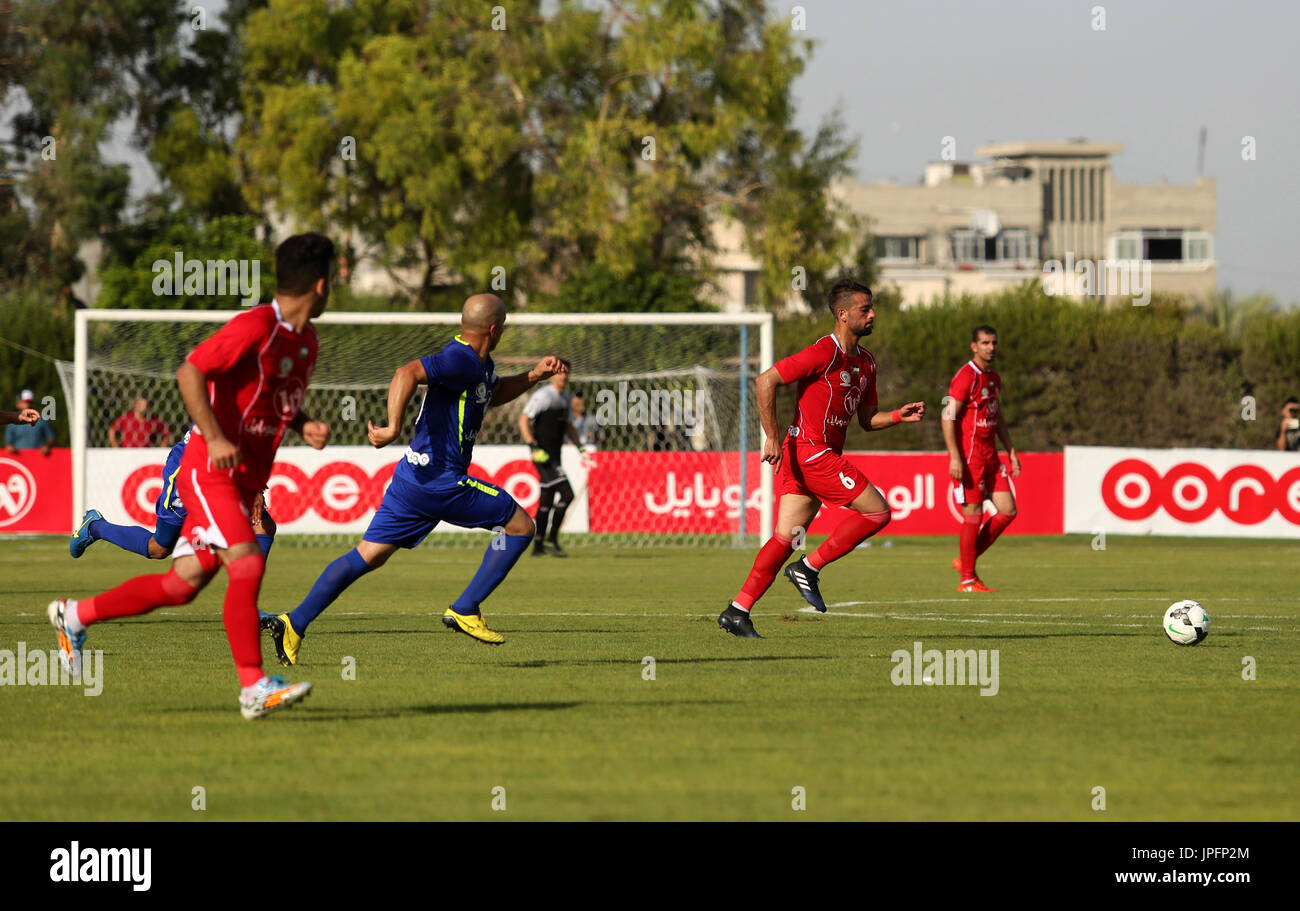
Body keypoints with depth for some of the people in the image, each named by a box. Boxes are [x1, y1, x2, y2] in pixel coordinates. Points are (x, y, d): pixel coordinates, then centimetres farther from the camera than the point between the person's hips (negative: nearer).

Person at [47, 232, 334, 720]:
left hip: (244, 481, 9)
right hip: (210, 472, -9)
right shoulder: (255, 327, -16)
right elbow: (189, 372, -19)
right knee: (247, 565, -20)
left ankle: (74, 615, 23)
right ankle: (253, 688, -19)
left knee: (184, 583, 7)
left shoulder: (306, 341, 13)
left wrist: (305, 425, 6)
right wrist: (215, 438, -27)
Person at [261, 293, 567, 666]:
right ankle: (465, 611, 0)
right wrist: (393, 428, -38)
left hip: (414, 475, 10)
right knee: (520, 524, 1)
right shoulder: (461, 359, -16)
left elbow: (494, 393, 36)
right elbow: (408, 372, -30)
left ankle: (294, 623, -1)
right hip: (440, 478, -10)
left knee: (369, 554, 7)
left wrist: (535, 375, 21)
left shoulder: (480, 364, 16)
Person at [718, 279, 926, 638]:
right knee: (877, 511, -8)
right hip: (810, 451, -9)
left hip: (825, 455, 9)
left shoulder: (865, 362, 15)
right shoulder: (824, 353, -14)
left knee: (785, 539, 4)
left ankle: (737, 611, 2)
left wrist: (900, 416, 3)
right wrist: (772, 437, -18)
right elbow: (766, 381, -16)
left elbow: (866, 419, 22)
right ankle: (808, 568, -4)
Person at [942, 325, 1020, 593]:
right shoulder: (965, 377, -12)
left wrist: (1010, 451, 18)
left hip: (990, 456, 8)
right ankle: (967, 579, 3)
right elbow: (948, 416, -16)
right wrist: (955, 457, -22)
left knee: (1008, 510, 3)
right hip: (968, 457, -8)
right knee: (973, 516, -6)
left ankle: (965, 561, 14)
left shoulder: (994, 378, 15)